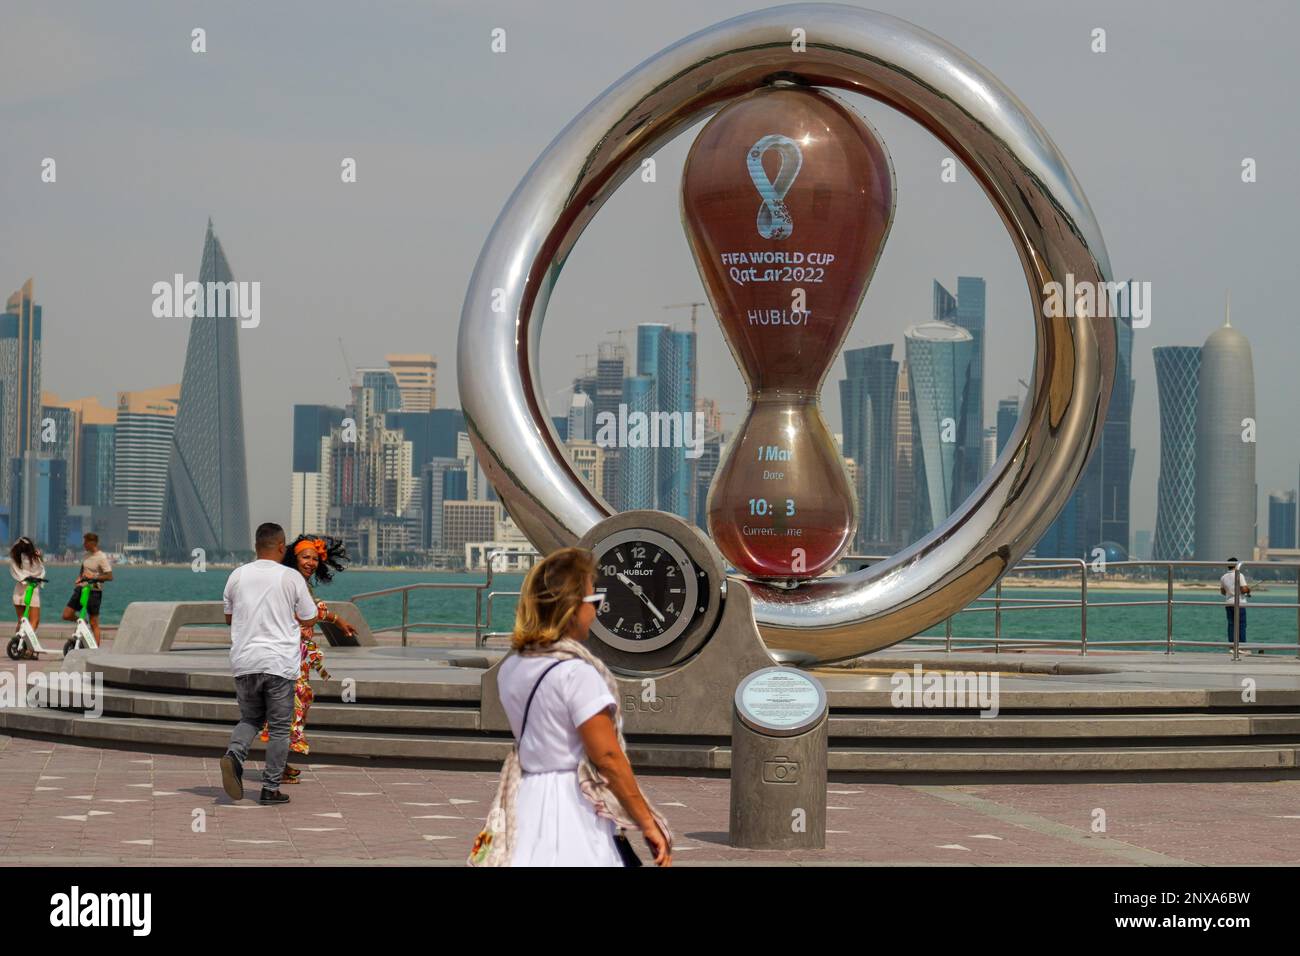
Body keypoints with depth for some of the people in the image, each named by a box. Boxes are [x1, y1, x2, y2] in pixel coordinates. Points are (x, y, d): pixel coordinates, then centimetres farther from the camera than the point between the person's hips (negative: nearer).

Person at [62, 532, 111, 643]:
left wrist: (93, 577, -24)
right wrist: (79, 579, 9)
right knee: (66, 615, -2)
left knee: (94, 623, -4)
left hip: (94, 591, -7)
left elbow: (109, 576, -18)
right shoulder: (86, 555, 11)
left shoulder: (102, 557, -11)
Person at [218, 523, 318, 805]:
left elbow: (229, 617, 15)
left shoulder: (237, 575, 4)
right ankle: (271, 789, 6)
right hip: (280, 662, -3)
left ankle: (234, 755, -9)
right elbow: (308, 619, 1)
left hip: (244, 661, 3)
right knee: (279, 728, 7)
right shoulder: (291, 578, -6)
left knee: (250, 718, 19)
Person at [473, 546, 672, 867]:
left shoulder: (510, 669, 7)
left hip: (526, 803, 8)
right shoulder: (577, 672, -15)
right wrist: (648, 823, -8)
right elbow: (607, 757, -15)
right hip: (572, 810, -8)